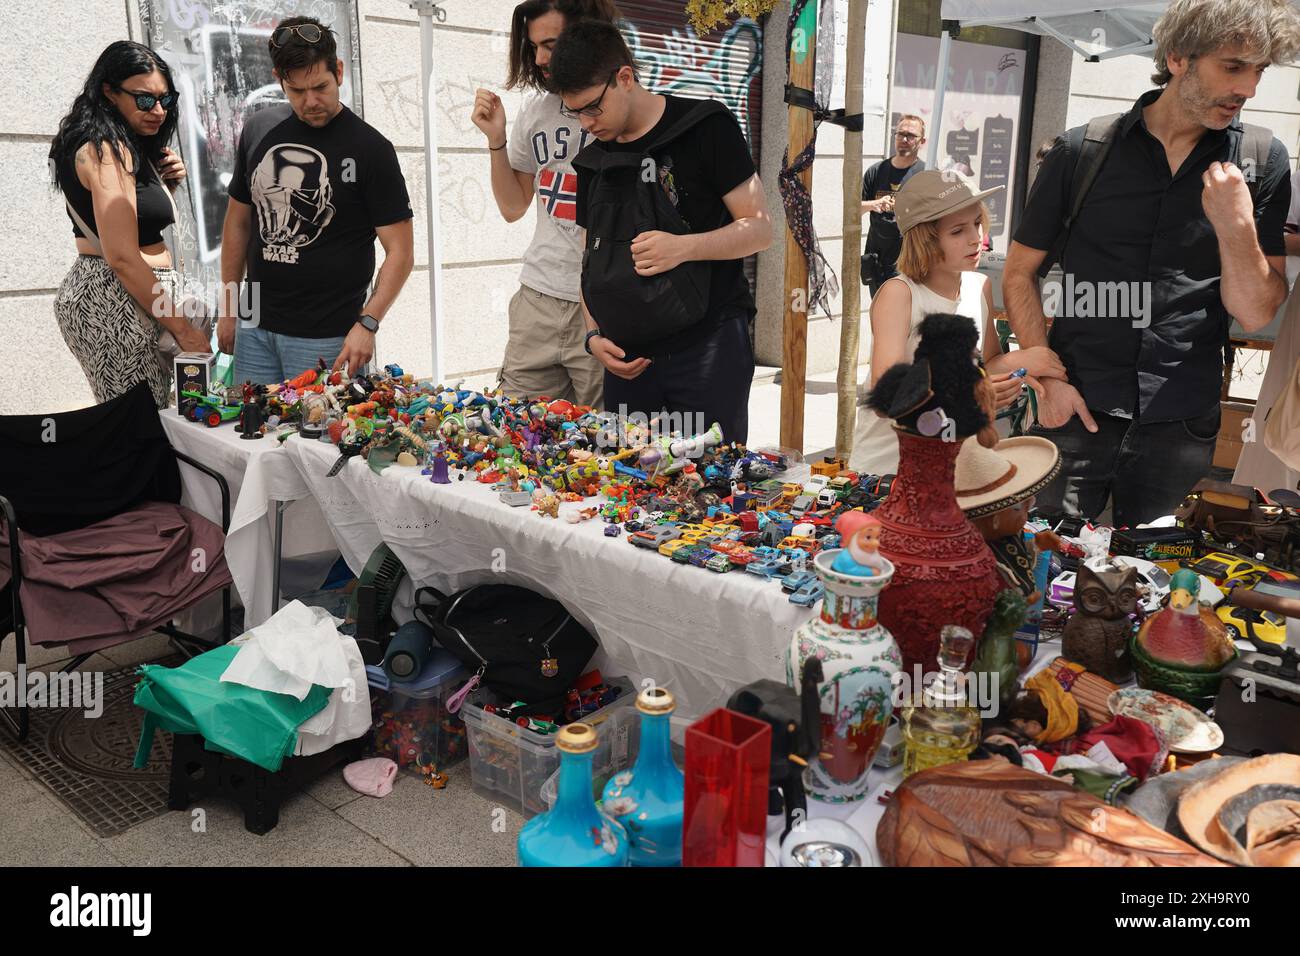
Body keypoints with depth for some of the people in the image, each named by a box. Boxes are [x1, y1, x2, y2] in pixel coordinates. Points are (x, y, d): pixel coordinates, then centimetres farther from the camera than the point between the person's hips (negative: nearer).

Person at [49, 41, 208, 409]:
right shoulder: (107, 149, -12)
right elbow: (122, 257, -19)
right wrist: (182, 329, -16)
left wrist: (165, 183, 8)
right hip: (118, 306, -10)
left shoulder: (129, 146, 16)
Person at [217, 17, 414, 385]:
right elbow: (238, 221, 15)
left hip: (327, 339, -4)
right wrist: (227, 309, 12)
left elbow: (400, 251, -10)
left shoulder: (370, 148, -9)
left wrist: (367, 324, -22)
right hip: (255, 329, 5)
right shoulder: (258, 130, 6)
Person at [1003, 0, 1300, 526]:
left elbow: (1255, 314, -1)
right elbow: (1019, 272, 2)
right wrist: (1048, 378, -7)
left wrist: (1237, 228, -18)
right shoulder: (1082, 152, -4)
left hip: (1183, 424, 2)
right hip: (1077, 408, -1)